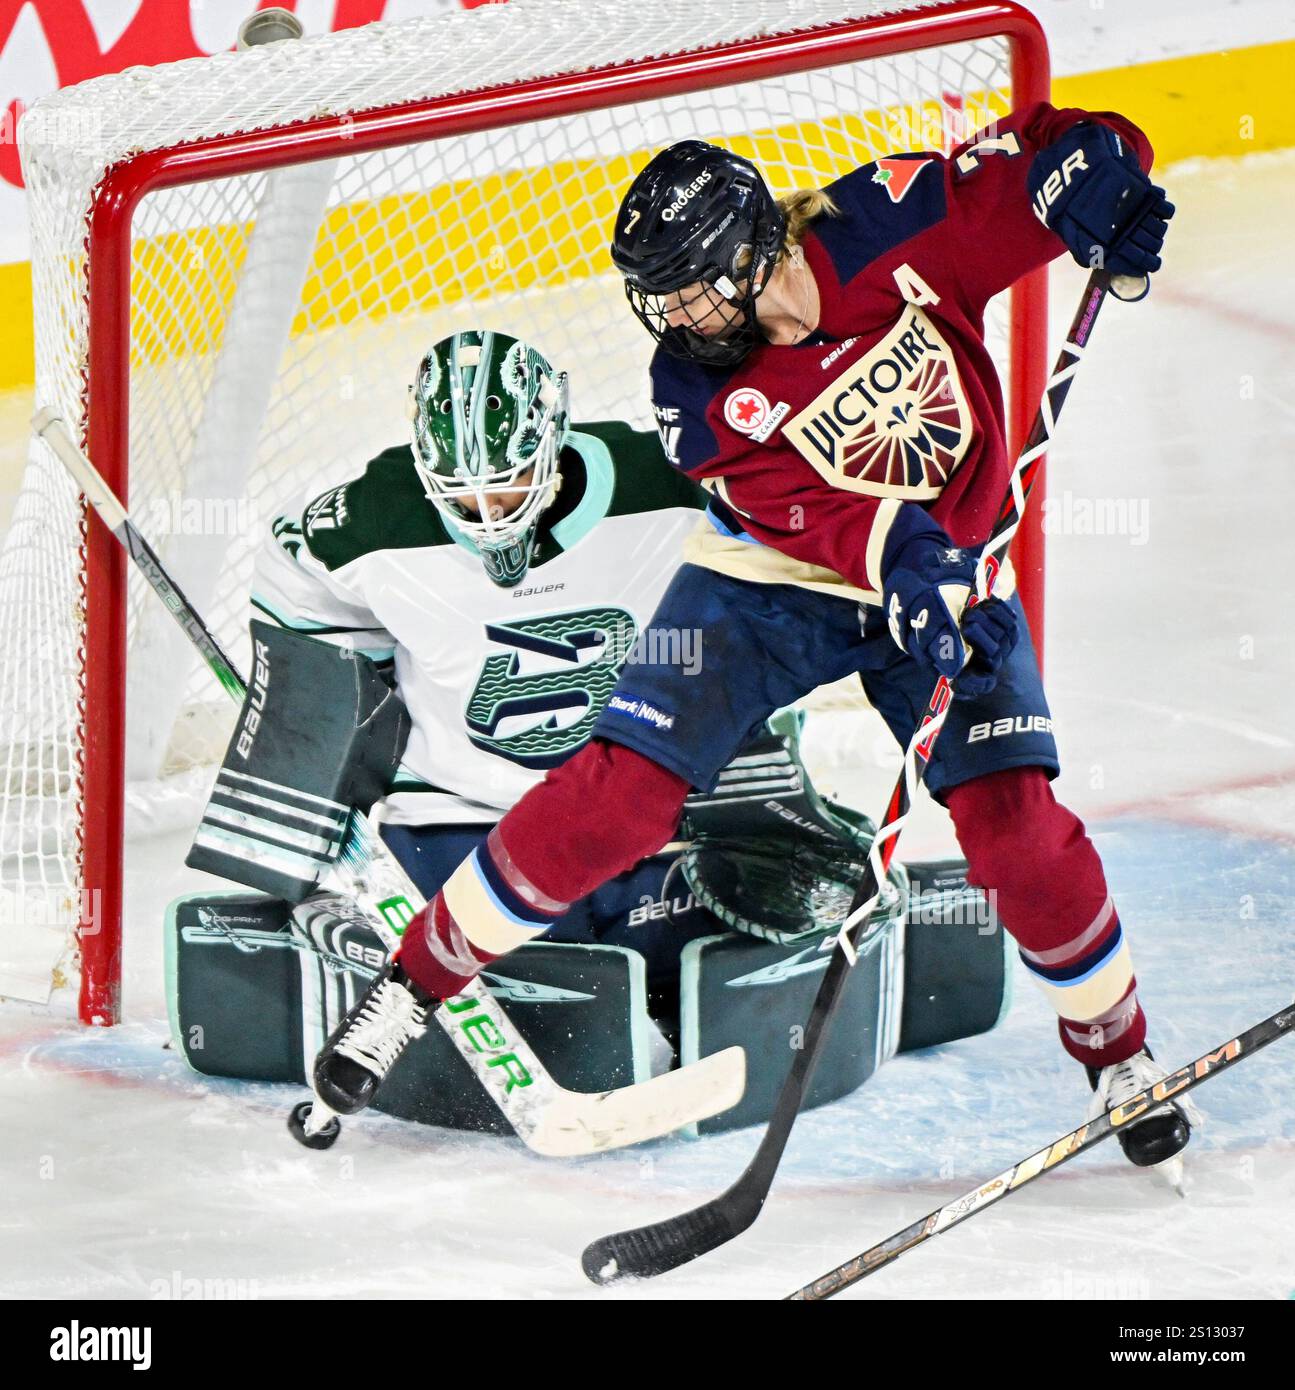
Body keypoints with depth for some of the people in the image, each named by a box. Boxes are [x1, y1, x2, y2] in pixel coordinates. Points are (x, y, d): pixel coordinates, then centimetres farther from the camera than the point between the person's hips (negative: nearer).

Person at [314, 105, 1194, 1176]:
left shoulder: (890, 222, -19)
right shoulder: (696, 391, -20)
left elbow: (1051, 152, -11)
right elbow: (807, 511, -27)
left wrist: (1090, 167, -33)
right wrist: (905, 555, -45)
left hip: (950, 566, 1)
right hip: (769, 577, -1)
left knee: (1016, 826, -11)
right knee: (620, 792, -13)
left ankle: (1119, 1052, 16)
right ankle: (418, 977, 7)